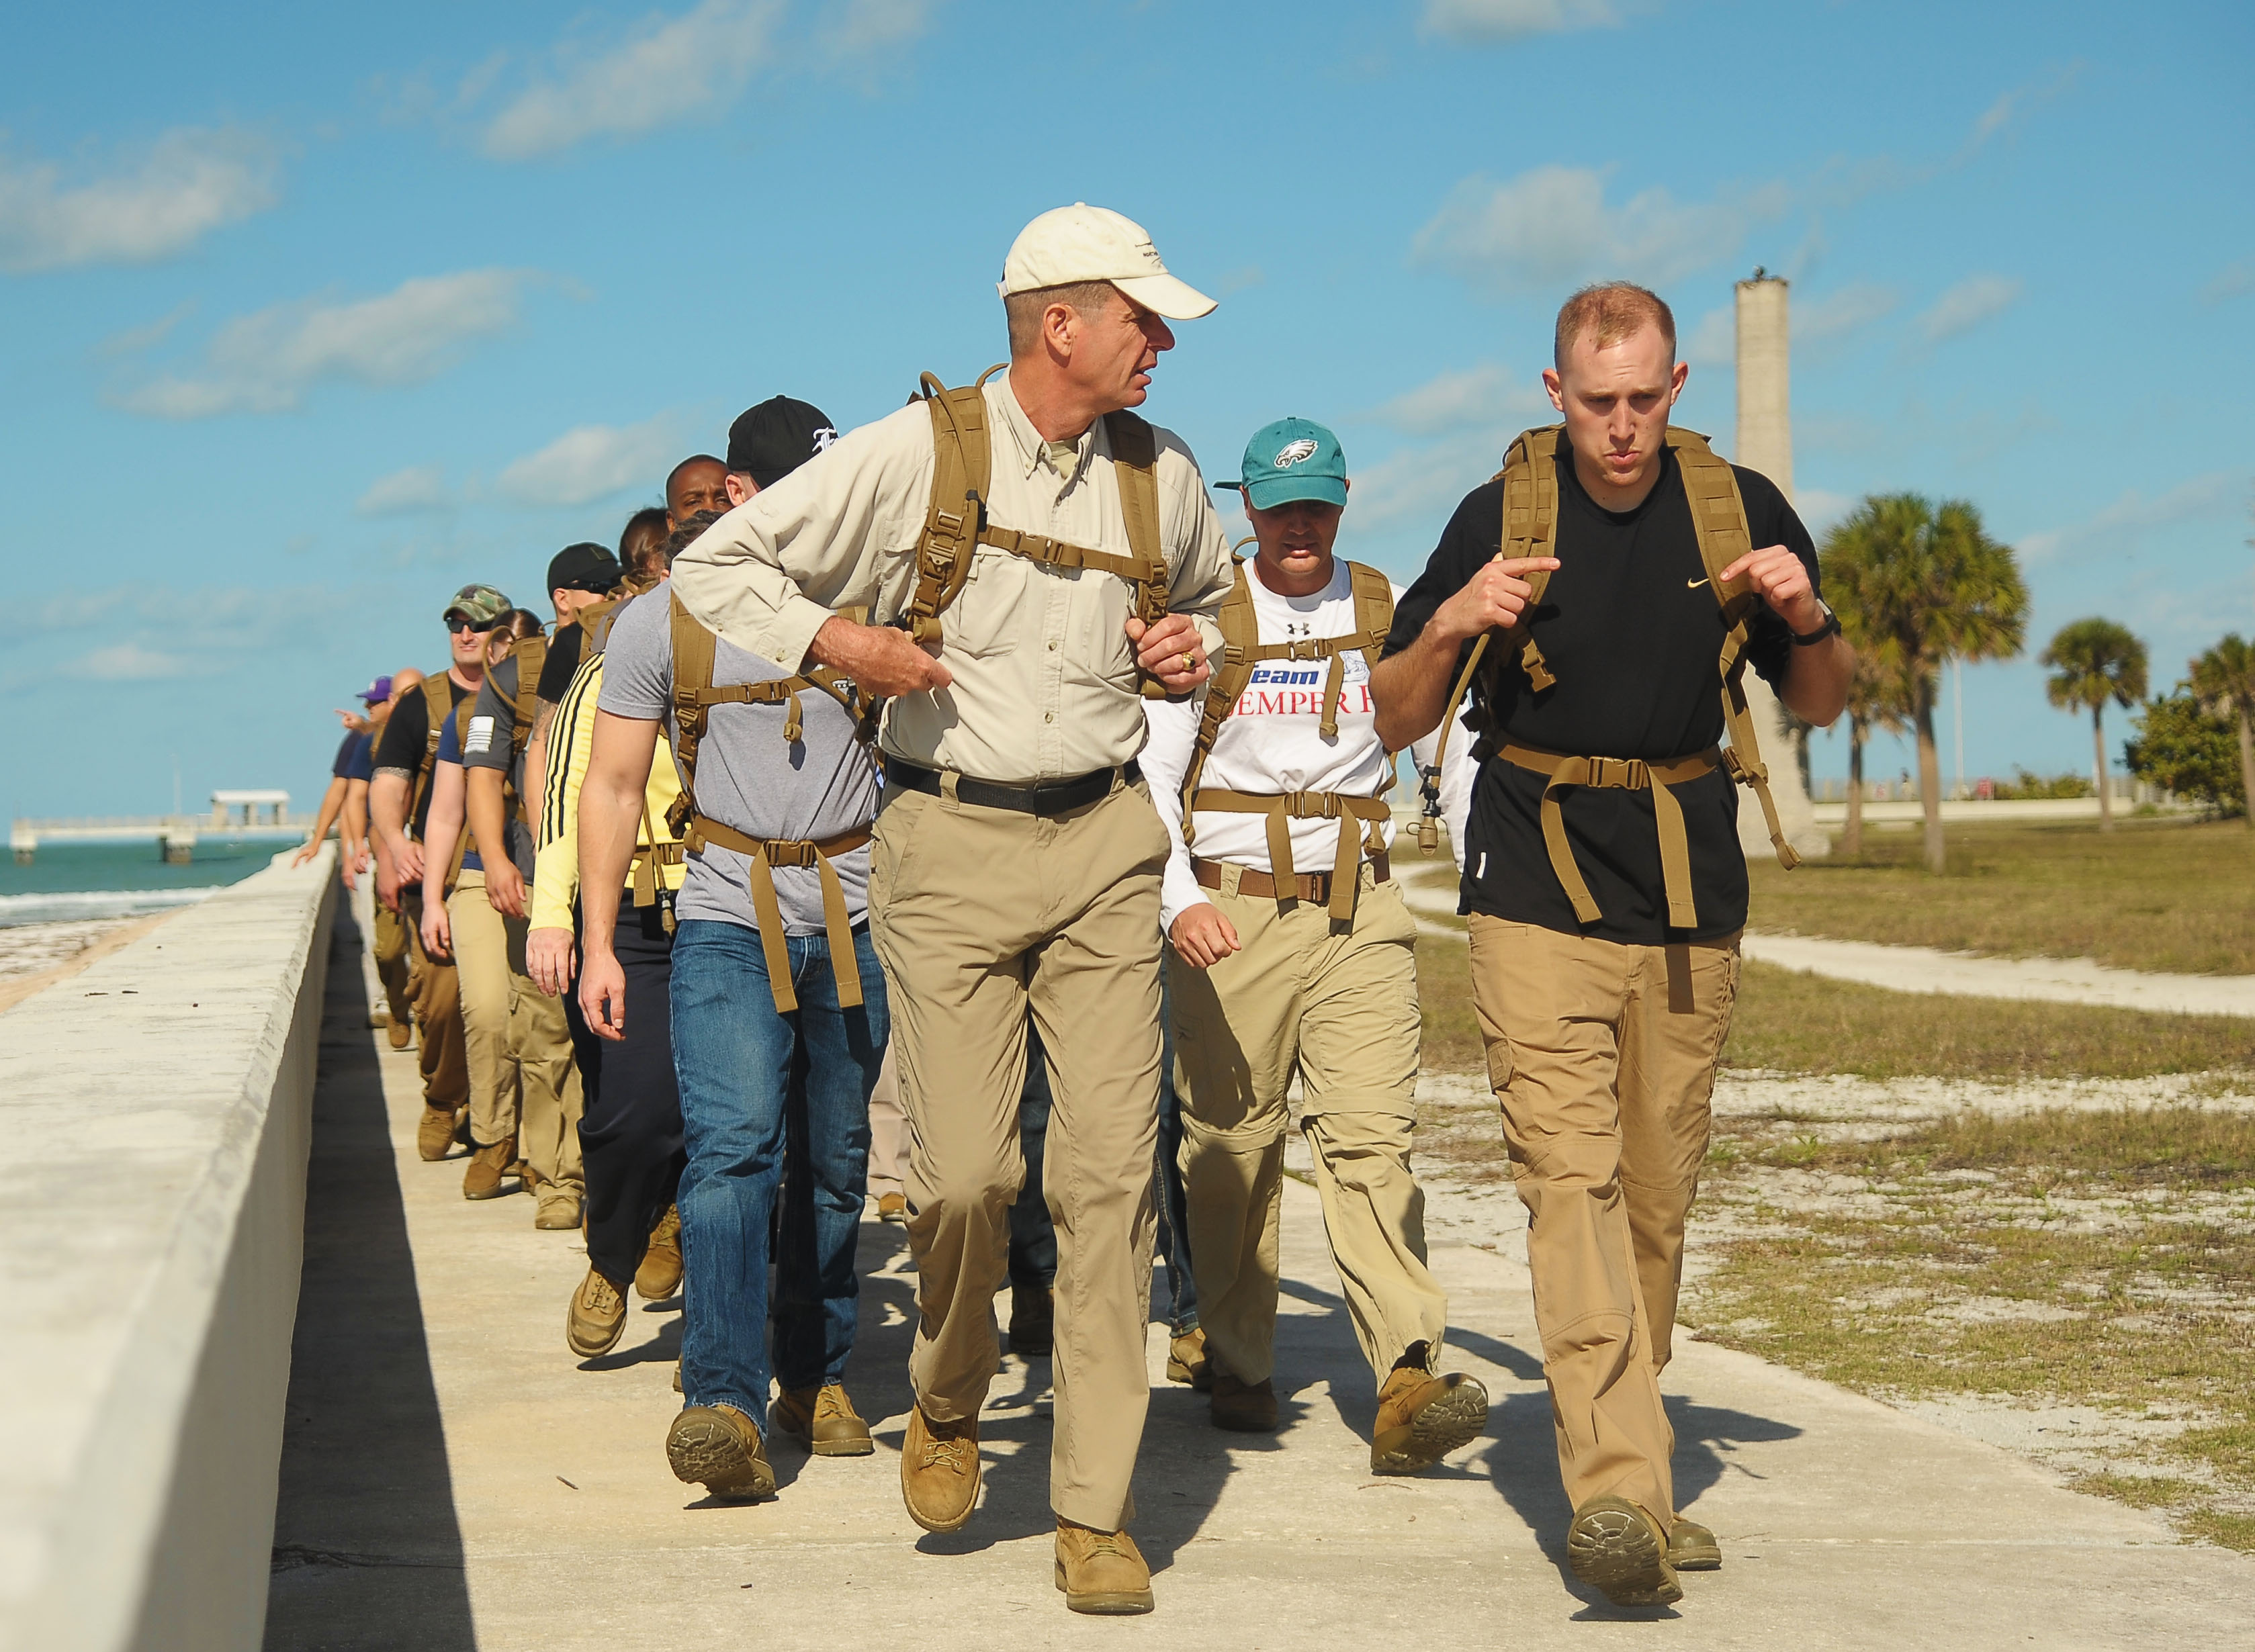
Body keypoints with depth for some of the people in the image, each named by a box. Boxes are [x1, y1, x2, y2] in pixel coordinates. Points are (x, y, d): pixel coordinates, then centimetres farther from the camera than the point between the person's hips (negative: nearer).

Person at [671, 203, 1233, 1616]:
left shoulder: (1164, 477, 9)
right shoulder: (916, 454, -4)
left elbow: (1212, 594, 31)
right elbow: (716, 566, 2)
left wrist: (1195, 647, 8)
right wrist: (835, 640, -13)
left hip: (1104, 841, 3)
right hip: (951, 842, -3)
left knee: (1112, 1169, -5)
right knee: (966, 1170, -8)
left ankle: (1097, 1512, 2)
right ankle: (950, 1405, 24)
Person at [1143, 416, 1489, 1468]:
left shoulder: (1388, 612, 9)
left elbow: (1446, 746, 16)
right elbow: (1149, 774, -1)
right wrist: (1180, 900, -16)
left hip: (1359, 914, 1)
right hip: (1229, 915, 0)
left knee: (1371, 1136, -12)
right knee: (1231, 1146, 5)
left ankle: (1408, 1386, -22)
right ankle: (1239, 1366, 22)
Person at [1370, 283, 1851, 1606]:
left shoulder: (1743, 509, 5)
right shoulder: (1501, 516, -1)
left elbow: (1822, 705, 14)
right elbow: (1397, 720, 3)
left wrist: (1805, 619, -7)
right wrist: (1450, 625, -17)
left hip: (1692, 908, 3)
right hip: (1541, 896, -3)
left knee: (1659, 1200, 7)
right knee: (1571, 1178, -16)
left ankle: (1625, 1449, 23)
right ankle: (1619, 1489, -24)